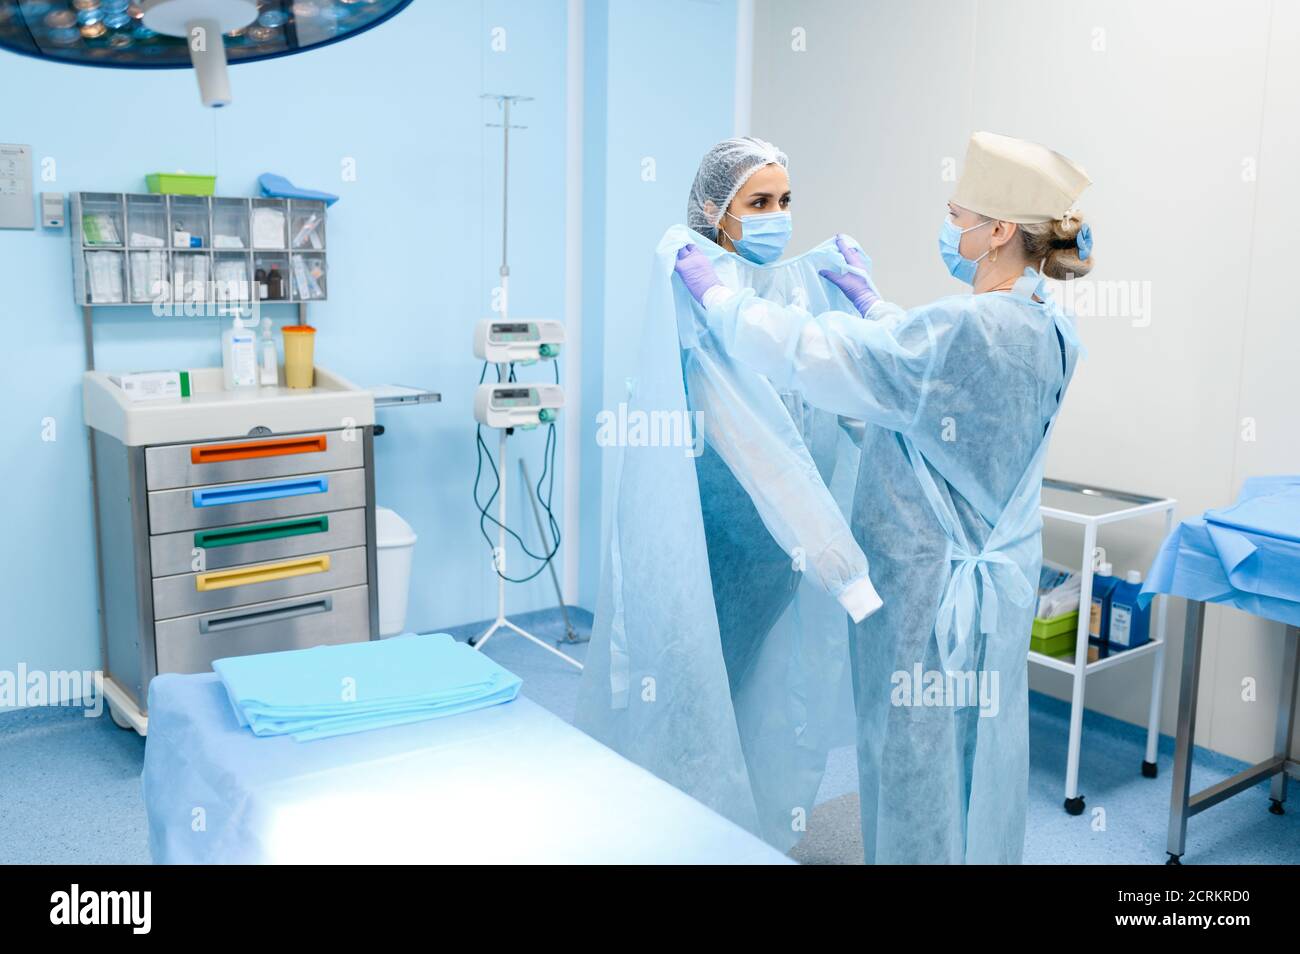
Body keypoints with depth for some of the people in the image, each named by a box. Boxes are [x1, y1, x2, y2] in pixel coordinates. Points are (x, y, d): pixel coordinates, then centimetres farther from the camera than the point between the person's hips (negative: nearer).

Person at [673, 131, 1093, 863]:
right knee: (984, 740, 20)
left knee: (915, 752, 7)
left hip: (927, 584, -8)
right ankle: (984, 852, 36)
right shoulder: (1052, 331, 1)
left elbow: (805, 354, -23)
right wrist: (869, 299, 26)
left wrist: (714, 290, -10)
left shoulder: (965, 328, -25)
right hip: (1003, 576, 8)